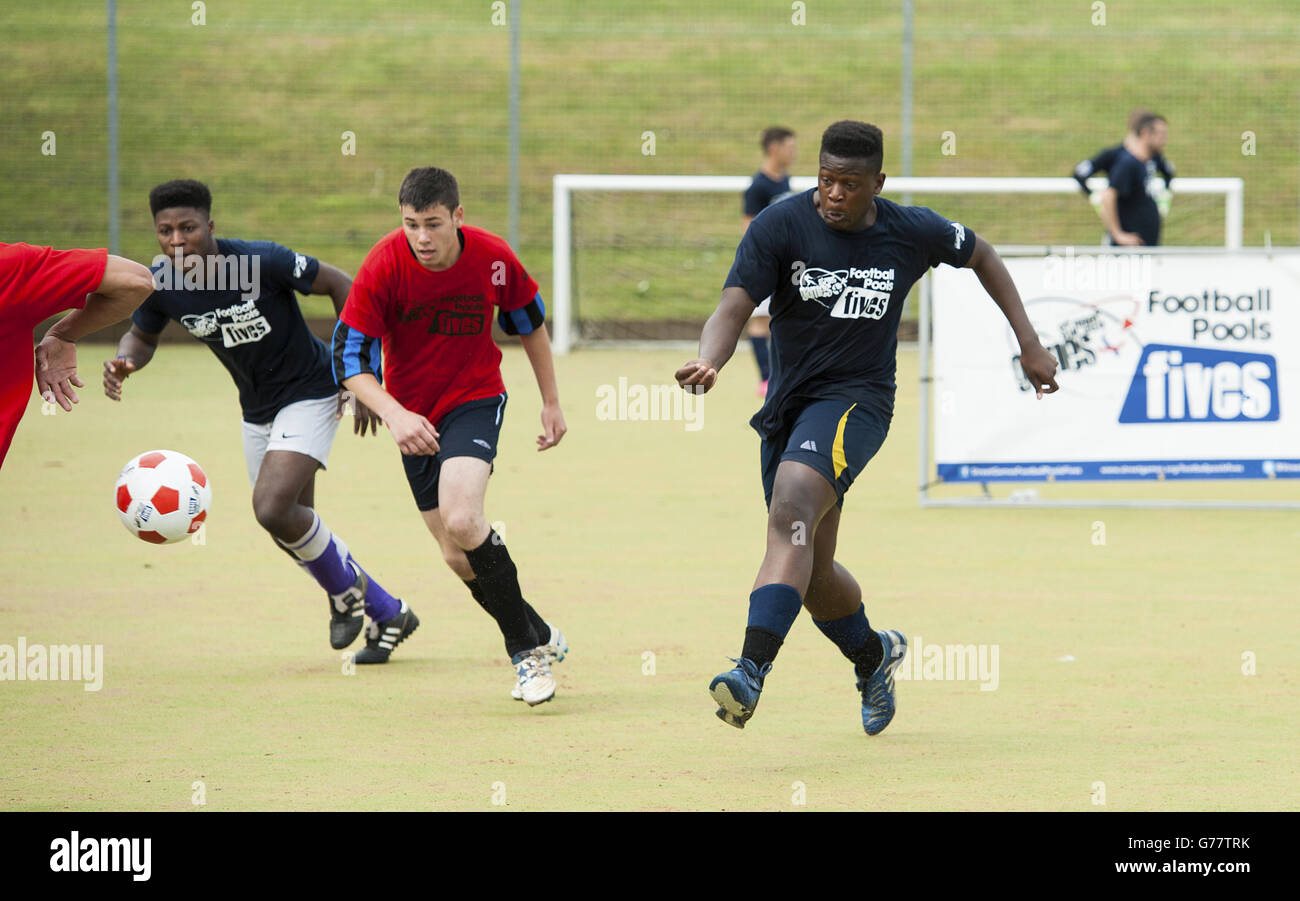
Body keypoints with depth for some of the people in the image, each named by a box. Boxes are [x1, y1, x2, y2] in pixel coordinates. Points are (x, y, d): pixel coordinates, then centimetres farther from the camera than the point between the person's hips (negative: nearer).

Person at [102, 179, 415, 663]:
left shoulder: (262, 261, -28)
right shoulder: (161, 284, -13)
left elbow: (339, 285, -15)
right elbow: (142, 337, 8)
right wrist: (124, 363, -17)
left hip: (310, 392, -7)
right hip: (257, 409, 7)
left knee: (272, 509, -23)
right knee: (294, 528, 12)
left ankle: (346, 589, 6)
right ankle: (387, 613, 33)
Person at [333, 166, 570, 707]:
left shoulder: (492, 258, -16)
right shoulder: (385, 265, -19)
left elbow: (529, 320, 5)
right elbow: (349, 356, -18)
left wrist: (551, 402, 11)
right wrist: (394, 414, -34)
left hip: (475, 400, -2)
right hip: (414, 415, 2)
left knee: (461, 520, -26)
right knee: (458, 557, 6)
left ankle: (530, 646, -12)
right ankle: (538, 640, 28)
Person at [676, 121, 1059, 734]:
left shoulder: (912, 232, -4)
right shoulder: (780, 226, -8)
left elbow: (980, 256, 17)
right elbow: (733, 308, -18)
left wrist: (1029, 343, 15)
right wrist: (708, 363, -40)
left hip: (858, 400, -3)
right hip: (788, 405, 3)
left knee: (791, 512, -30)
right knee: (813, 575, 11)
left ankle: (753, 670, -42)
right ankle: (872, 654, 43)